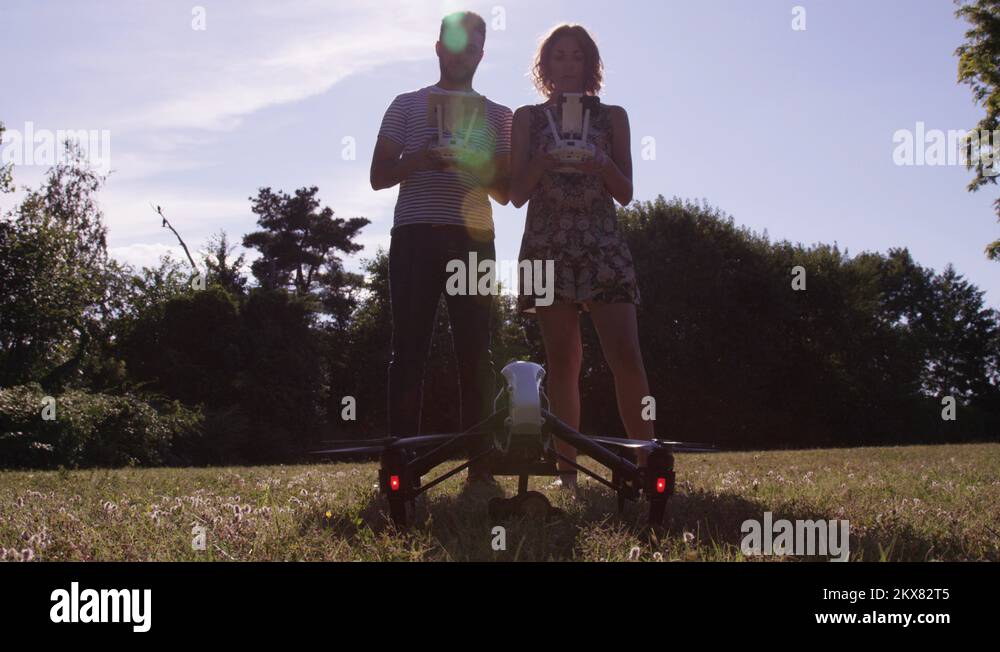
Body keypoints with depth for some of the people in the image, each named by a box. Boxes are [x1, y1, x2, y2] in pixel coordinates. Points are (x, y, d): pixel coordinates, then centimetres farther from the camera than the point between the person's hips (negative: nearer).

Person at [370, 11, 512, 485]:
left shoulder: (497, 116, 19)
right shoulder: (407, 105, 17)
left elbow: (505, 192, 14)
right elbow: (379, 175, 10)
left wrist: (477, 170, -8)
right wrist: (421, 159, -10)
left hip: (474, 237, 1)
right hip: (414, 235, -1)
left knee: (475, 351, -6)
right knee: (409, 348, -7)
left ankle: (480, 464, -5)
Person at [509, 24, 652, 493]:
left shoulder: (612, 116, 12)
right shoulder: (527, 119, 11)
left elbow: (625, 193, 7)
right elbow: (517, 194, 5)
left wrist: (601, 163, -12)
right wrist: (546, 160, -12)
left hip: (602, 244, 0)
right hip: (547, 246, 0)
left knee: (626, 357, -12)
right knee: (562, 360, -2)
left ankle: (648, 460, -10)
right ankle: (568, 468, 1)